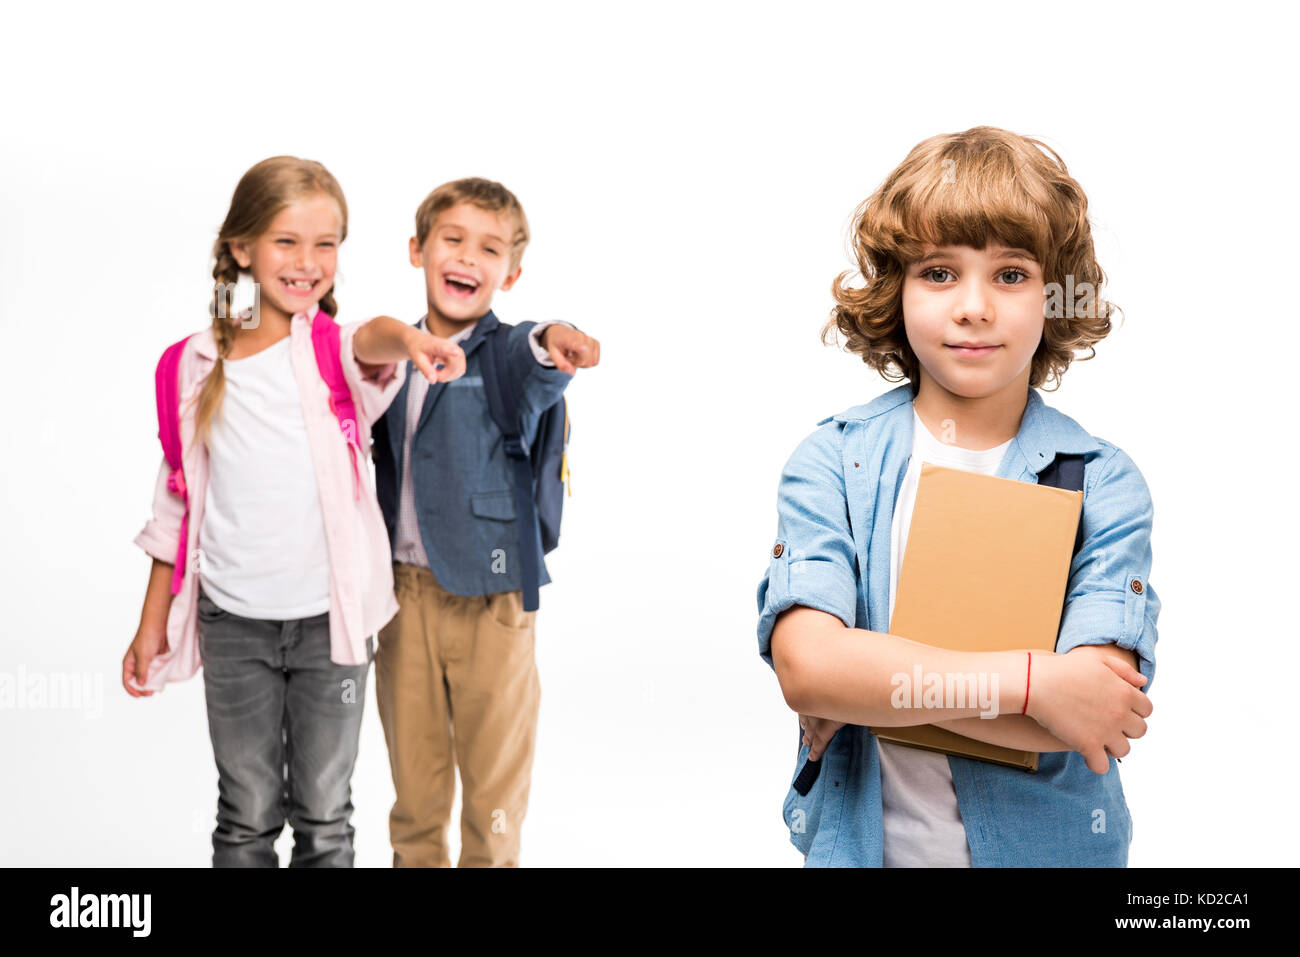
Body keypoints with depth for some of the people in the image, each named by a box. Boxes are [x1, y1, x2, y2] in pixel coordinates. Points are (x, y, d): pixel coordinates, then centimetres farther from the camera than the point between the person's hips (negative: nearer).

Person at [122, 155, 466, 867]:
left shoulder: (332, 348, -5)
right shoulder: (197, 367, 1)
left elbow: (369, 341, -31)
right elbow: (178, 502, 8)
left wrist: (406, 339, -56)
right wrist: (152, 623, 10)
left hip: (329, 618, -1)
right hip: (233, 621, 1)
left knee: (324, 812, 11)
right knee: (247, 814, 12)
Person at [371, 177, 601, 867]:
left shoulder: (510, 355, -8)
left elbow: (530, 366, -34)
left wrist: (551, 341, -54)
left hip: (490, 595, -3)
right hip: (401, 589, 4)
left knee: (494, 770, 7)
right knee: (413, 766, 16)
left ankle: (490, 859, 26)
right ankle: (416, 858, 34)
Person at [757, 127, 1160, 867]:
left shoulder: (1104, 484, -9)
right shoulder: (832, 463, -8)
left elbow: (1095, 710, -20)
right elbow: (804, 666, -22)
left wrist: (871, 675, -21)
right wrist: (1030, 680, -25)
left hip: (1049, 844, 0)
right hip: (861, 841, 1)